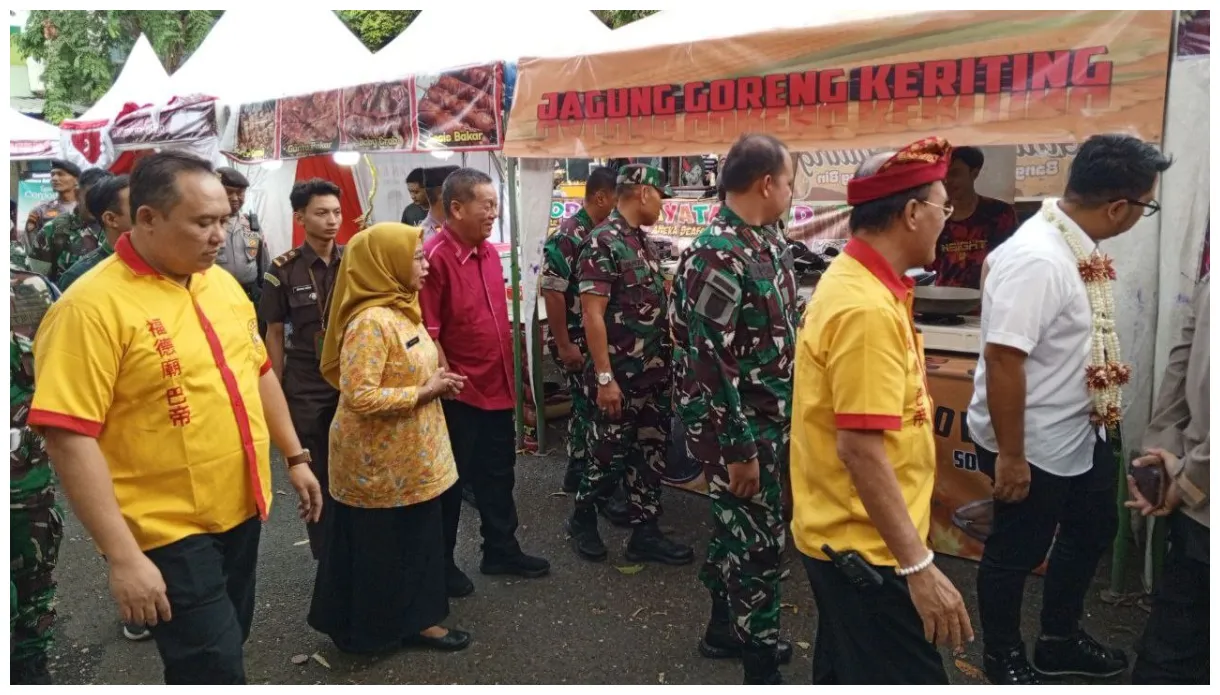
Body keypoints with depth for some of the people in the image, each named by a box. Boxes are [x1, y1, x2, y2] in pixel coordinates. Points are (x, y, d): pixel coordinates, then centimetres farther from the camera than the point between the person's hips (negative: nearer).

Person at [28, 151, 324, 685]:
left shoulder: (222, 283, 4)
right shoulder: (93, 306, -19)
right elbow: (69, 437, -22)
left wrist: (294, 457, 14)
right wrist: (123, 556, -23)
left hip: (241, 512, 7)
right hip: (168, 532, -7)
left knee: (224, 651, 22)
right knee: (214, 670, 0)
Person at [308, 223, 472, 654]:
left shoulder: (401, 309, 7)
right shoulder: (371, 322, -23)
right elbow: (359, 397, -28)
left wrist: (437, 383, 0)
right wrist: (425, 392, -20)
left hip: (410, 454, 9)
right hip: (380, 460, -9)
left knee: (418, 538, 17)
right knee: (380, 547, 7)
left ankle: (414, 618, 31)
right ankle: (372, 628, 25)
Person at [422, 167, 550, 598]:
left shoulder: (489, 252, 7)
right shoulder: (434, 257, -18)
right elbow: (427, 333, -20)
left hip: (497, 387, 8)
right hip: (459, 392, -8)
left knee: (497, 473, 19)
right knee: (451, 480, 8)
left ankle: (501, 550, 34)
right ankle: (440, 563, 24)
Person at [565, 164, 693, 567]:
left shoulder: (642, 241, 11)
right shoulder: (602, 243, -16)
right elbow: (592, 314, -20)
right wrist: (604, 377, -22)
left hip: (653, 373, 8)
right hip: (621, 375, -8)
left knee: (651, 453, 12)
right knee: (610, 456, 5)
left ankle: (645, 533, 21)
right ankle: (582, 521, 27)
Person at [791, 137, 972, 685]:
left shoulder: (853, 281, 8)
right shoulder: (867, 307, -23)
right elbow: (861, 449, -27)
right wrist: (919, 567, -23)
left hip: (845, 535, 10)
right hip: (866, 546, -10)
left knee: (845, 674, 22)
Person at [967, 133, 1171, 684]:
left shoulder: (1076, 242, 0)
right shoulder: (1037, 258, -29)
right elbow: (1002, 357, -31)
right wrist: (1010, 456, -26)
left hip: (1082, 432, 10)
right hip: (1033, 444, -10)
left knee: (1093, 532, 25)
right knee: (1016, 553, 10)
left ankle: (1060, 641, 45)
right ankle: (1004, 658, 34)